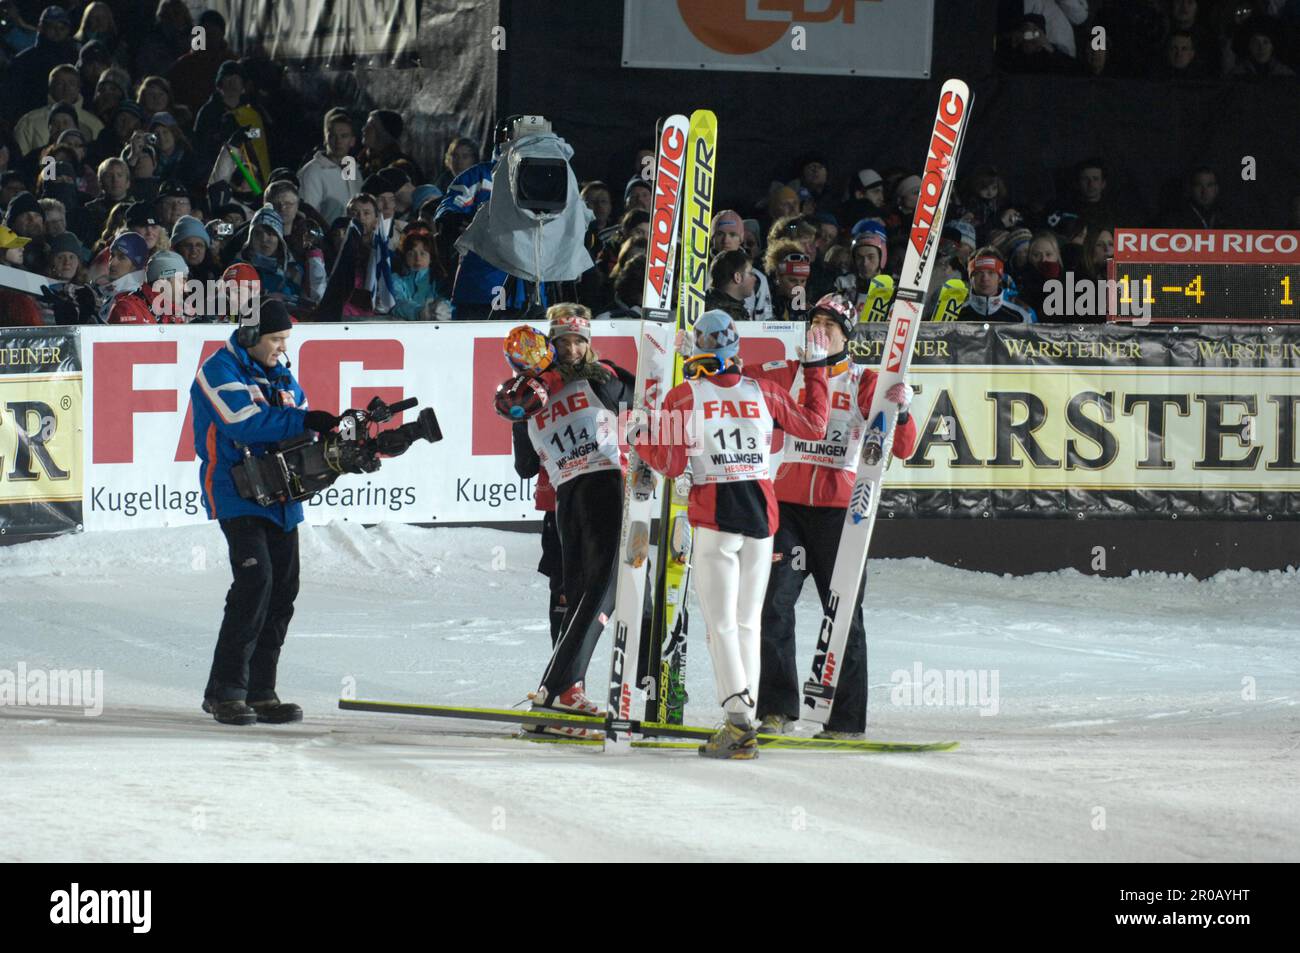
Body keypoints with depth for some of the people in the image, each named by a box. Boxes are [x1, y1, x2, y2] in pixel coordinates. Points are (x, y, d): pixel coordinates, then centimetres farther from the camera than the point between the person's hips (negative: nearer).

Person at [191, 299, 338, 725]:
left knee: (283, 590, 4)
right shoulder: (219, 371, -8)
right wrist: (302, 421, -26)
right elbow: (245, 422, -22)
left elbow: (303, 434, 14)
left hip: (281, 497, 8)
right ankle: (225, 690, -15)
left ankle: (260, 691, 12)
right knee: (255, 581, -20)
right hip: (235, 494, -8)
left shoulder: (281, 377, 17)